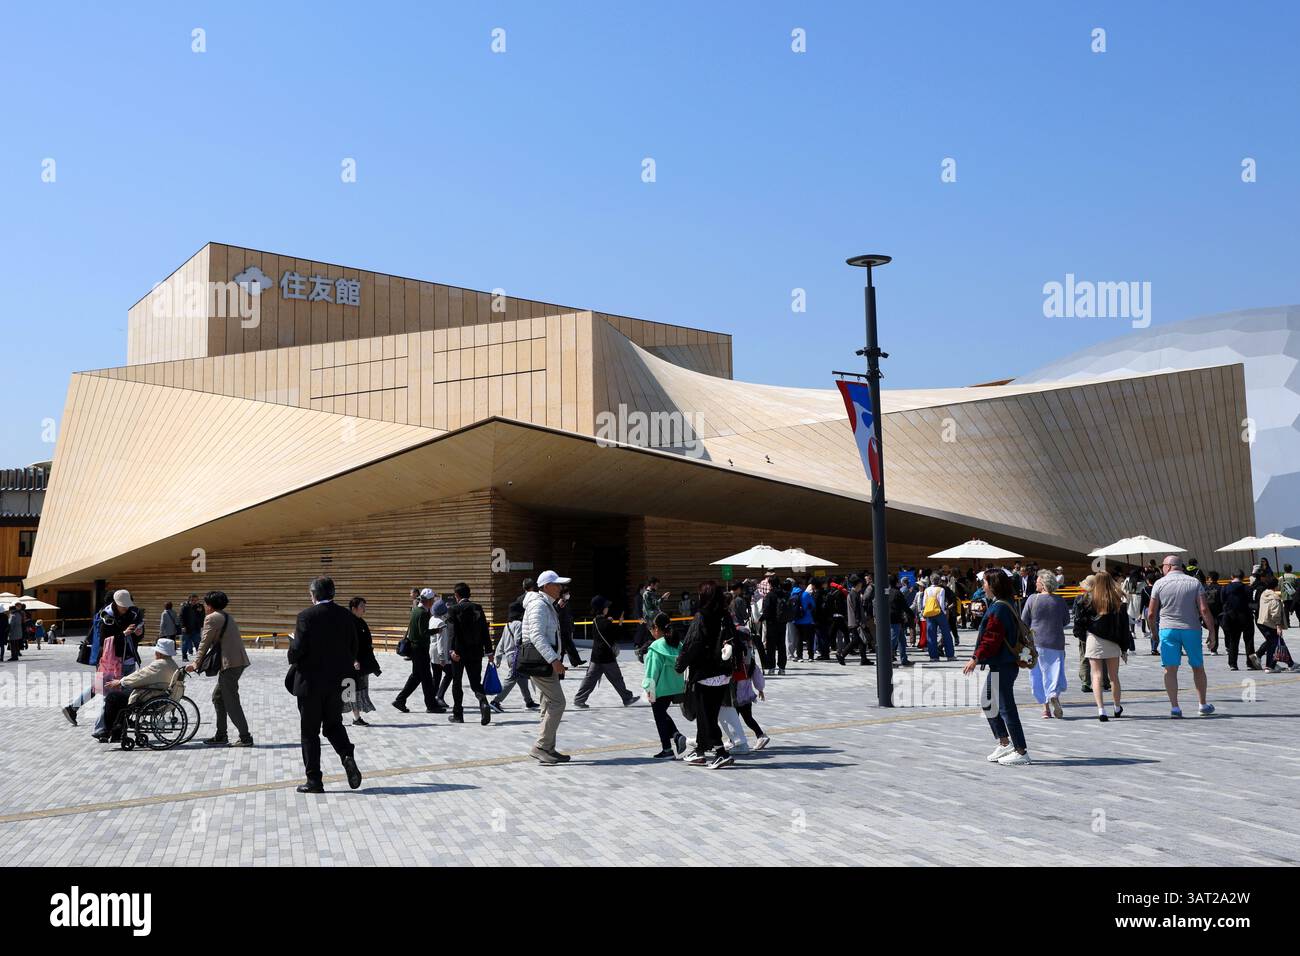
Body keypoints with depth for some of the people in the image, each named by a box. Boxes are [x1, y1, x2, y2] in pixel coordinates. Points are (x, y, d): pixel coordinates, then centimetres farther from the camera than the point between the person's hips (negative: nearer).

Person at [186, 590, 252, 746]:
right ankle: (221, 735, 21)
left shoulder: (212, 618, -7)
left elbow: (204, 643, -6)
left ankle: (245, 737, -4)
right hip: (239, 661, 10)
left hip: (230, 663, -10)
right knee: (218, 696, 18)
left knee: (231, 701, -5)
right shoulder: (226, 616, 20)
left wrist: (196, 664, 3)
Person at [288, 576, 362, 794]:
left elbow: (297, 650, -17)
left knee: (310, 731, 6)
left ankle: (314, 780, 9)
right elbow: (353, 650, 3)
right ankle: (348, 756, -7)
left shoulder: (306, 616, -13)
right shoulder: (347, 617, 2)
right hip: (337, 682, 5)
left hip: (310, 683, -4)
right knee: (333, 725, 19)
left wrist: (294, 662, 5)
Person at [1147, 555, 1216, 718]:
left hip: (1168, 629, -2)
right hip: (1191, 629, 2)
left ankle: (1174, 707, -5)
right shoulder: (1194, 582, 3)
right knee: (1198, 667, 15)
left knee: (1170, 669, 0)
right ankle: (1203, 705, 22)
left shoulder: (1160, 583, 0)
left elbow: (1151, 614, -1)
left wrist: (1153, 632, 13)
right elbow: (1204, 610, -7)